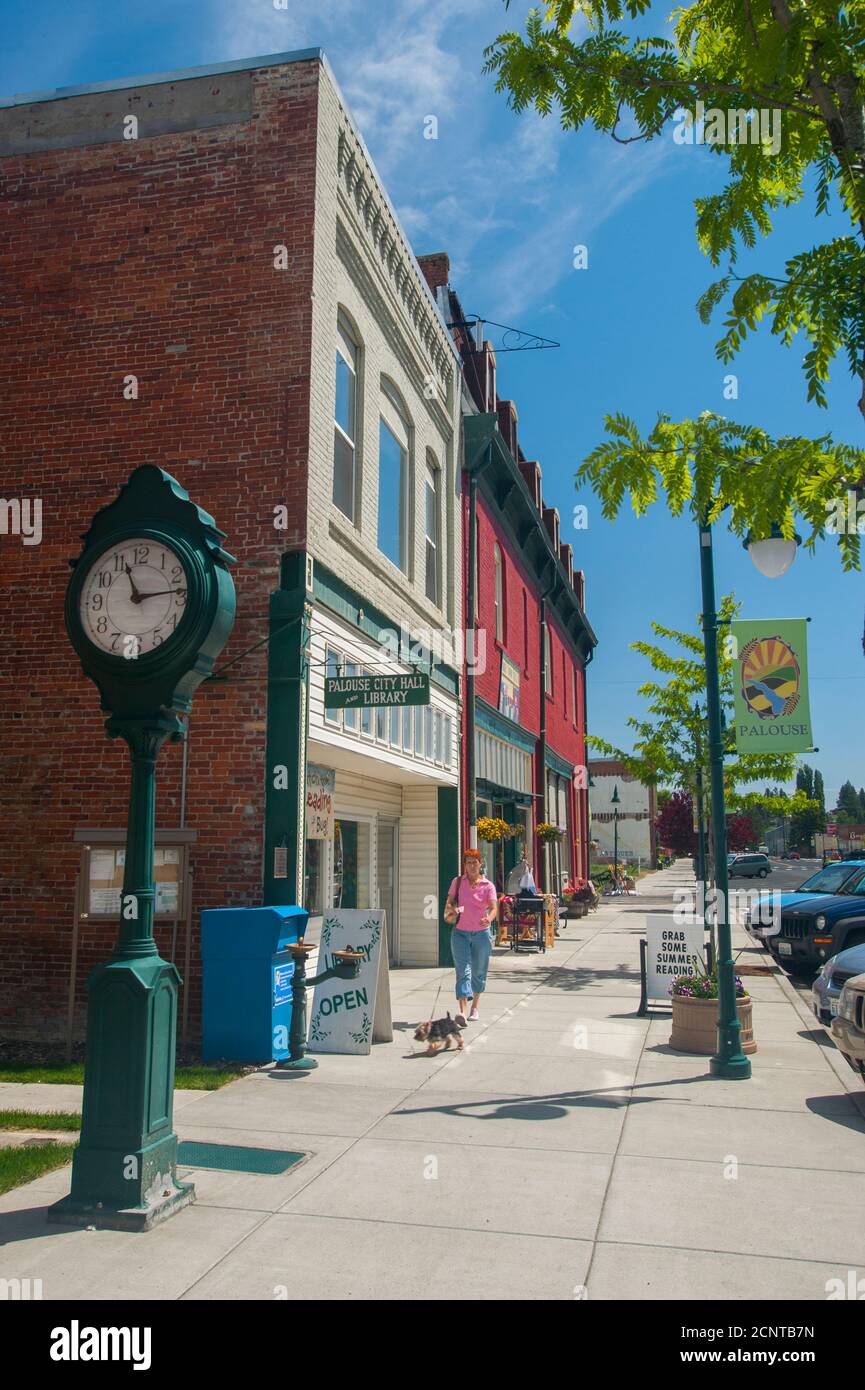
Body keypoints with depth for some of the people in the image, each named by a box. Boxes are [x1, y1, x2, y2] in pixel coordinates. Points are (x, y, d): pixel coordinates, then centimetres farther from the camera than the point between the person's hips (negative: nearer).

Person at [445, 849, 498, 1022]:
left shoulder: (488, 886, -2)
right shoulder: (457, 882, 3)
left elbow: (494, 907, -15)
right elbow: (449, 902, 7)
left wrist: (489, 919, -37)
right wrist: (451, 910, -17)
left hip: (481, 933, 0)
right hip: (460, 933, 0)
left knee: (479, 972, 12)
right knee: (463, 971, -10)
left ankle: (474, 1007, 31)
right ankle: (462, 1011, -17)